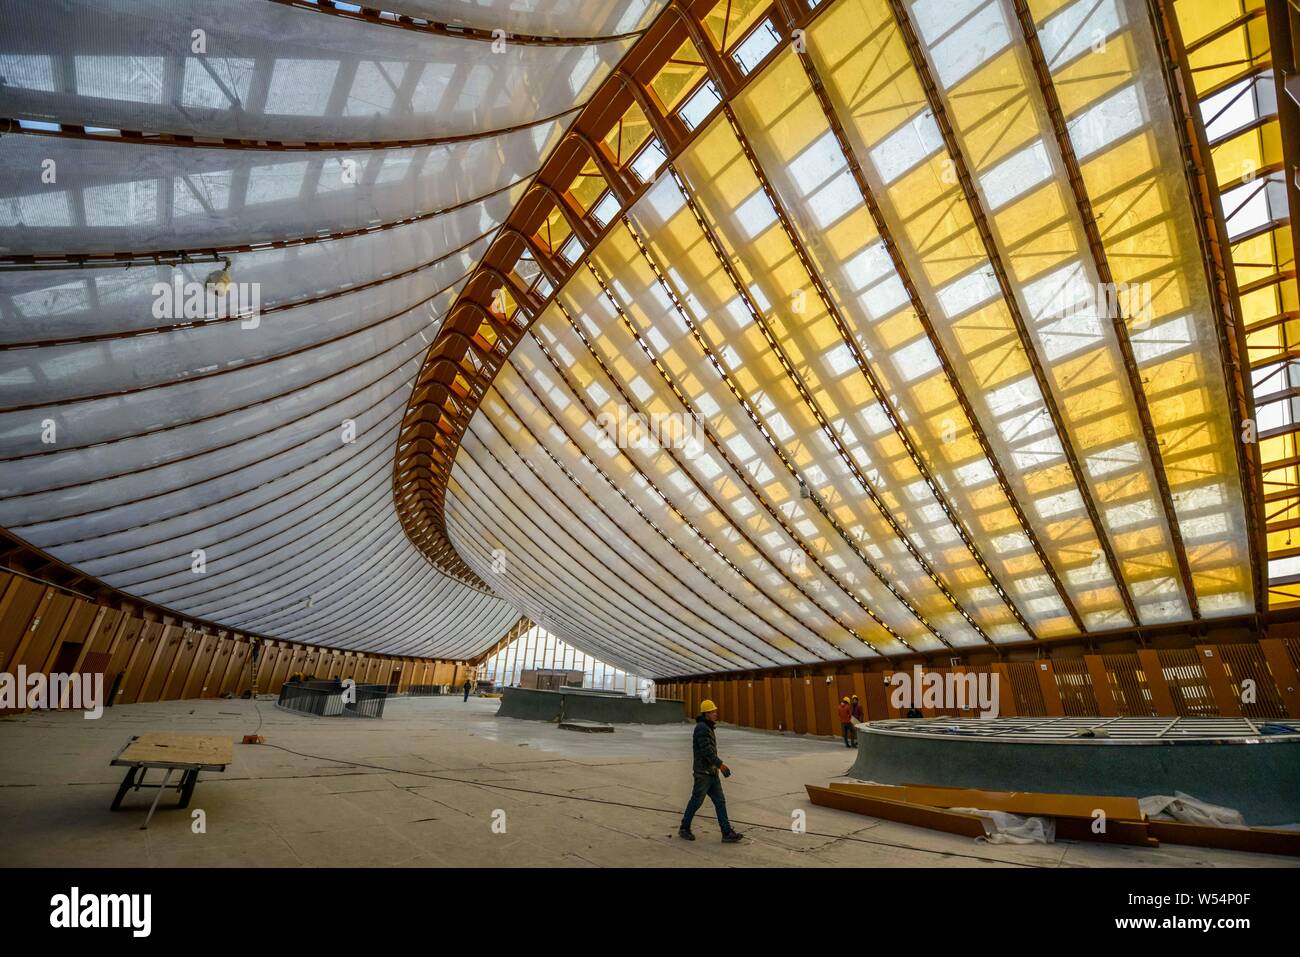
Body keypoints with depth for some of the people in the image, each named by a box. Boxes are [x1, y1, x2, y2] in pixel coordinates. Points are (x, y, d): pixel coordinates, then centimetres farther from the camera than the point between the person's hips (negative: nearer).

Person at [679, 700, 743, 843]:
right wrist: (720, 764, -21)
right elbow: (707, 750, -24)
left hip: (712, 772, 9)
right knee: (696, 801, 4)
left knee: (720, 801, 5)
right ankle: (684, 829, 19)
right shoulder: (702, 727, -18)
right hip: (703, 772, -9)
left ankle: (727, 832, 5)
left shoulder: (707, 728, 14)